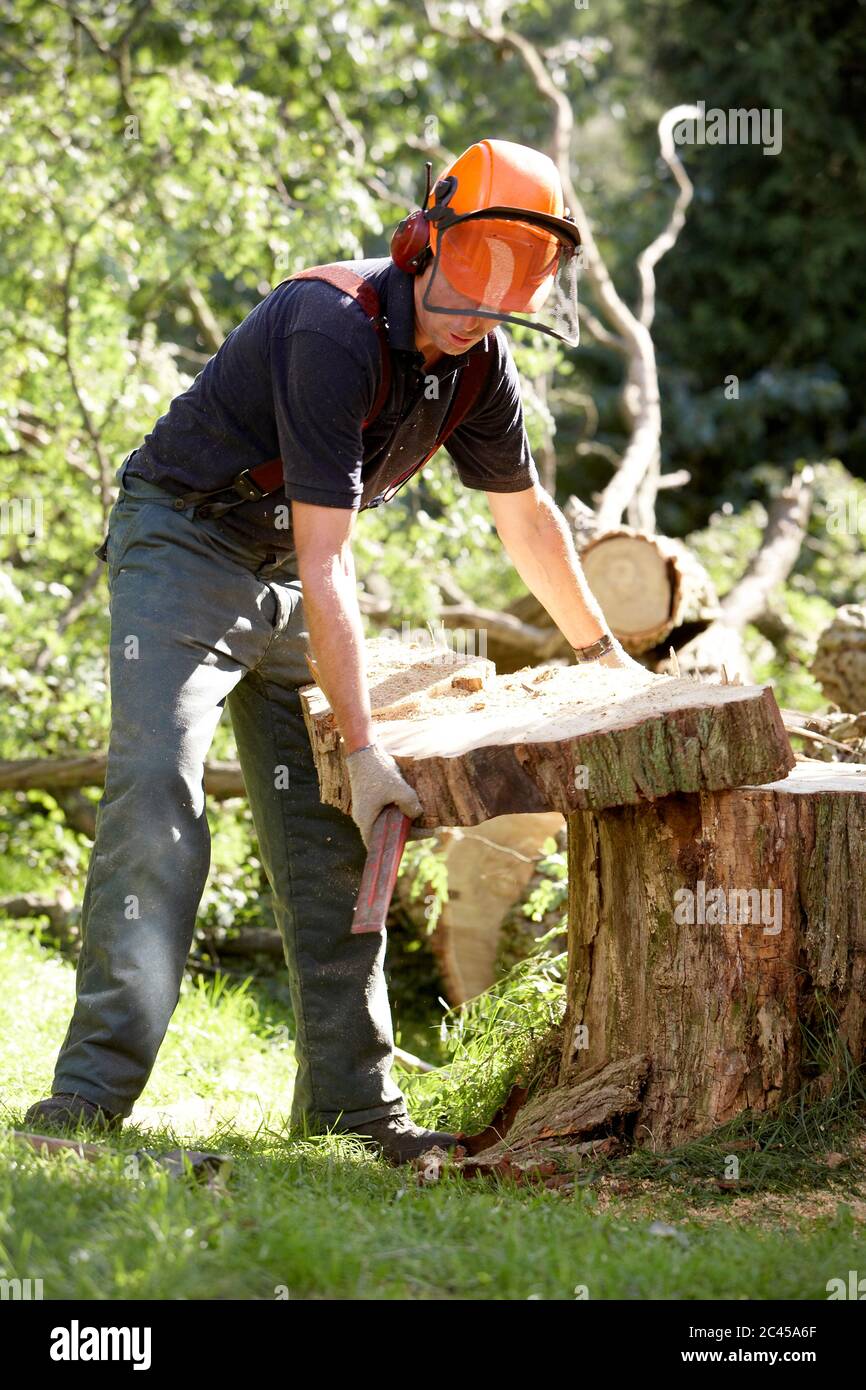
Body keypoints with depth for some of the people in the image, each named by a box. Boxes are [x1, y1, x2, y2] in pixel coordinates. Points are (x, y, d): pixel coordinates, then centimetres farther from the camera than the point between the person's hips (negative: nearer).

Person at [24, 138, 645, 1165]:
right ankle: (93, 1089, -25)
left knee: (325, 831, 4)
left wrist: (601, 652, 25)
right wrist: (363, 748, -33)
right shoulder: (335, 331, -29)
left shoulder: (479, 362, -4)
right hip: (182, 549, -8)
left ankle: (351, 1098, 8)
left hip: (288, 577, 8)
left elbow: (525, 514, 15)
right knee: (155, 796, -21)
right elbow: (325, 561, -31)